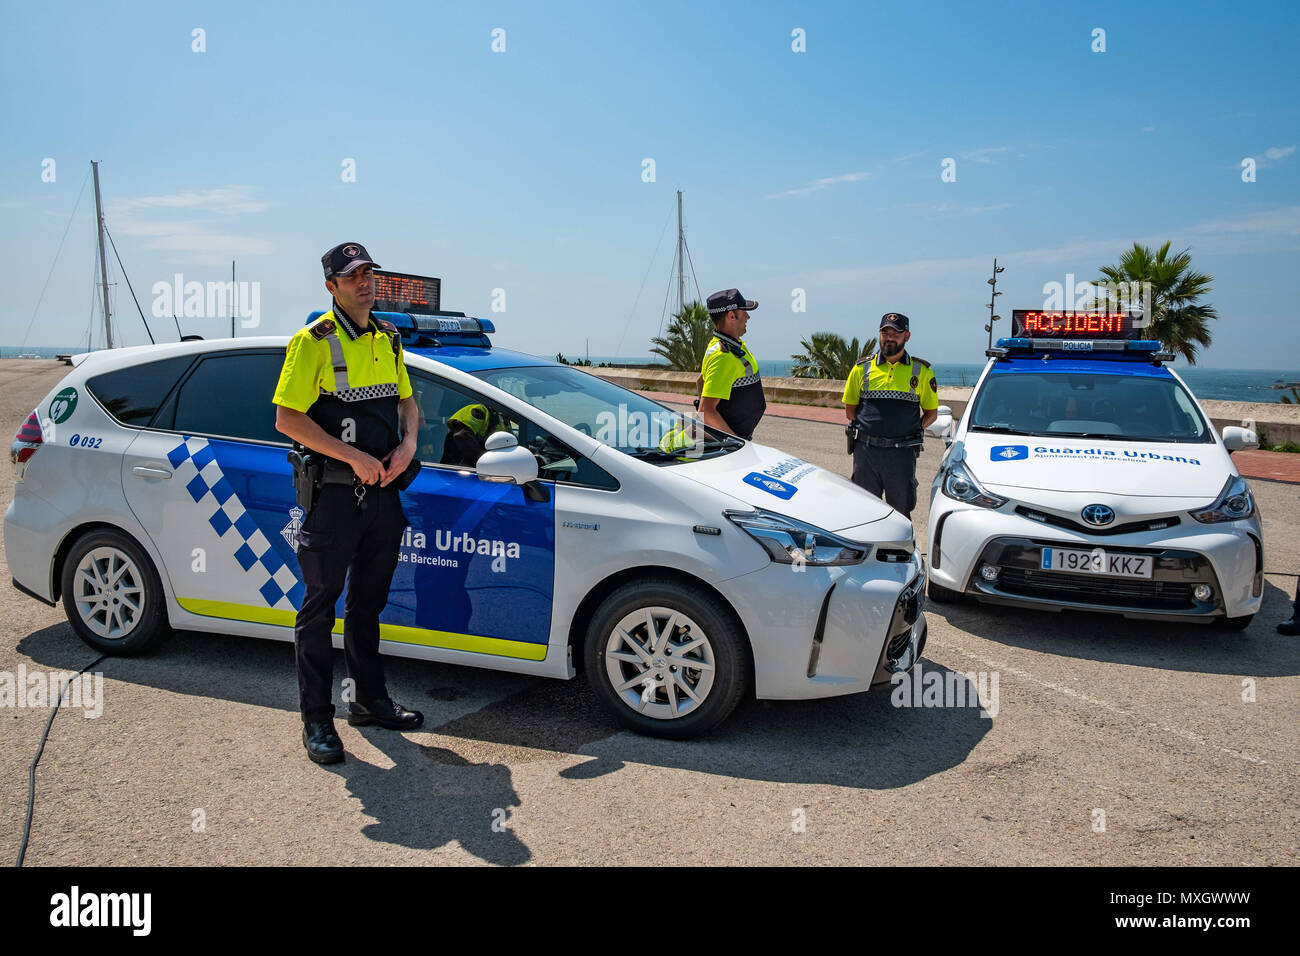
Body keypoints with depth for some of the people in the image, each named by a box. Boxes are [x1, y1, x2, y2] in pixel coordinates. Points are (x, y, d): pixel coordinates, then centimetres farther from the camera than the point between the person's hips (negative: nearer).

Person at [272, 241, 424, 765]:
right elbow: (287, 418, -14)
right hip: (334, 492, -6)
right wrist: (354, 457, -19)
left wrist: (408, 443, 0)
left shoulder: (388, 339, 12)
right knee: (320, 607, 3)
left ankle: (370, 699, 31)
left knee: (368, 603, 17)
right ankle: (317, 721, 13)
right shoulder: (314, 341, -9)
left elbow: (406, 399, 21)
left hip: (383, 490, 7)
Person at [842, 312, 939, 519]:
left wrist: (913, 432, 1)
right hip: (865, 450, 1)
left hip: (902, 453, -1)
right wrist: (869, 427, 4)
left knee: (901, 513, 3)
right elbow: (850, 409, 14)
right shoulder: (862, 368, 8)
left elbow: (931, 412, 13)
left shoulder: (921, 371, 6)